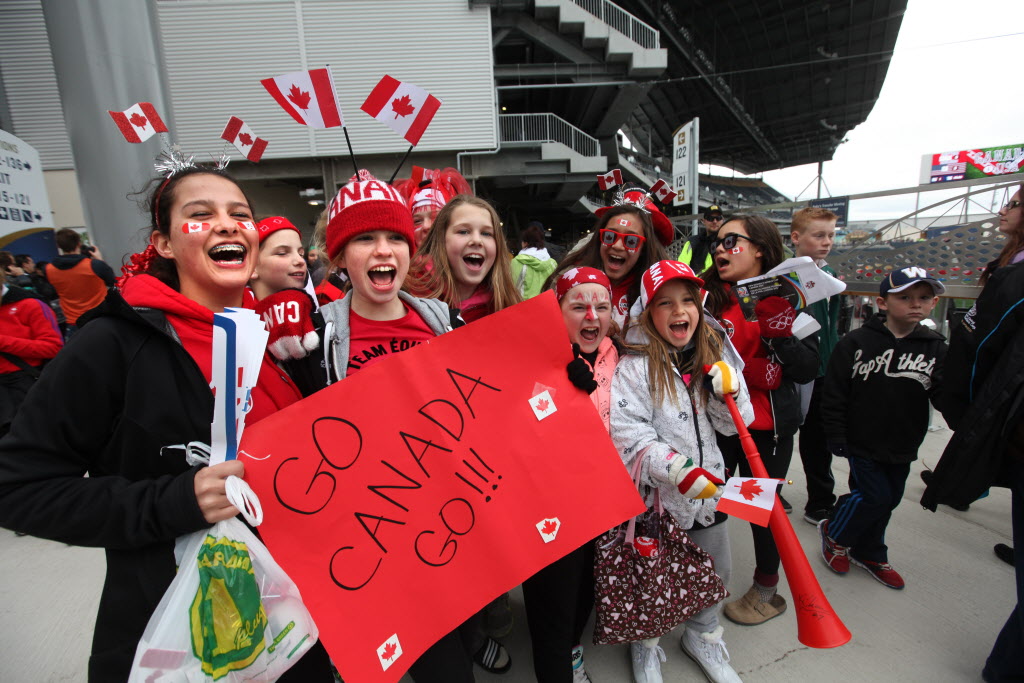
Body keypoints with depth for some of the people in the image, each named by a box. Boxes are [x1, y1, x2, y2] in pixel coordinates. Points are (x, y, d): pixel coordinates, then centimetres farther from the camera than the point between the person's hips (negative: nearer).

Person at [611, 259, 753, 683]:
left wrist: (730, 393, -14)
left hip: (710, 487, 5)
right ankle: (644, 643, 47)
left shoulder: (716, 356, -1)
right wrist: (676, 469, -31)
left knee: (716, 571, 24)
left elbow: (734, 425, 5)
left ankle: (702, 636, 54)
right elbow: (626, 432, -24)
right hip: (654, 493, -5)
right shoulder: (635, 365, -18)